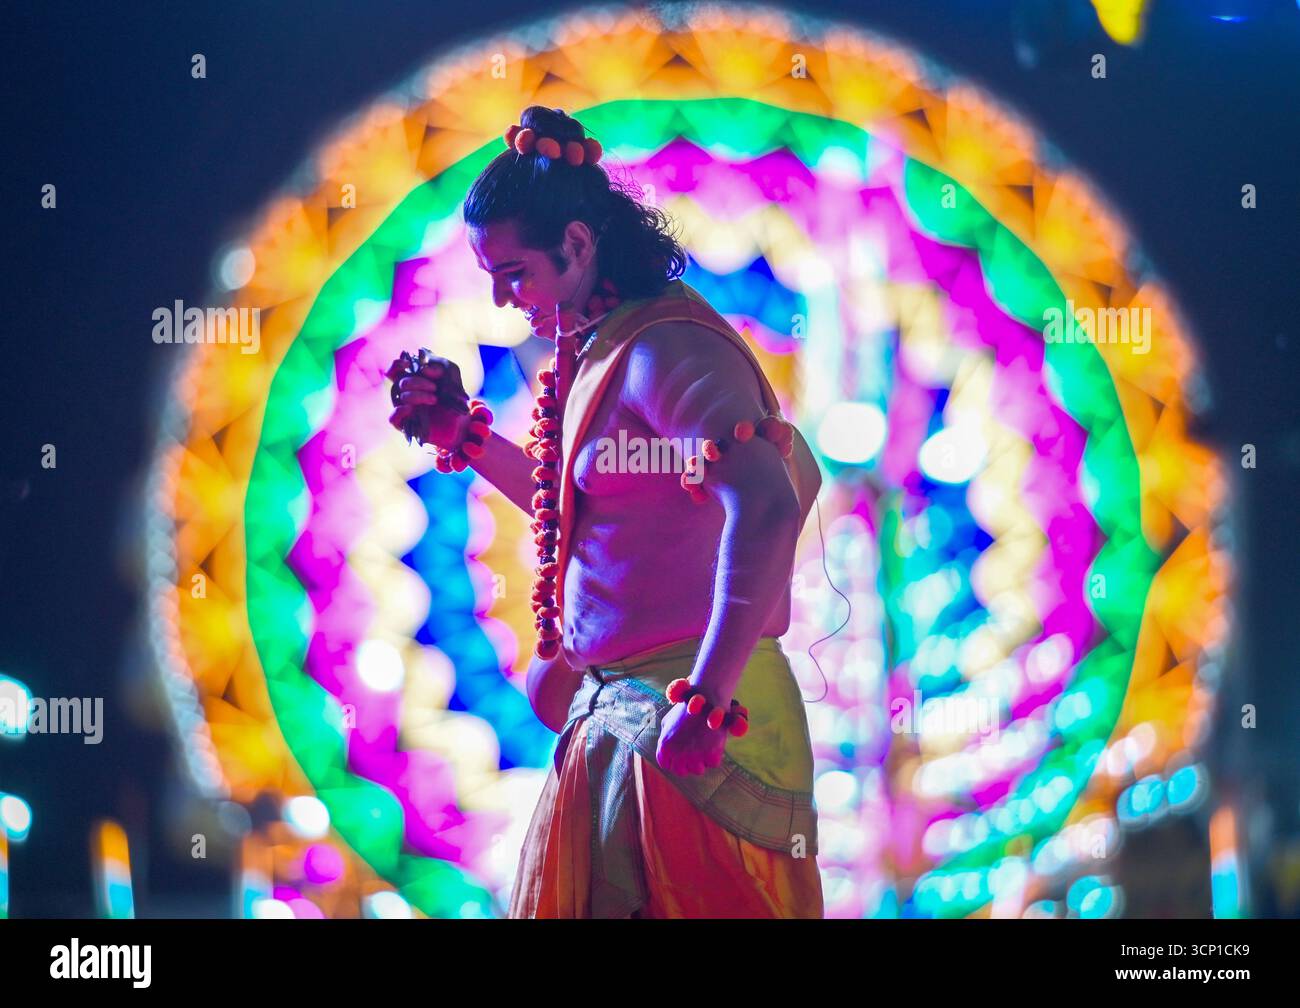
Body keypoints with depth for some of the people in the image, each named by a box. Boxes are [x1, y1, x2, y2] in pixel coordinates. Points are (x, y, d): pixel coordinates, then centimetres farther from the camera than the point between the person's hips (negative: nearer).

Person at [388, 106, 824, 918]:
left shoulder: (665, 348, -16)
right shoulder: (597, 350, 13)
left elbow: (766, 511, -29)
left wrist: (707, 700, -29)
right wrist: (463, 434, 20)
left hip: (686, 727, -9)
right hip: (611, 709, 9)